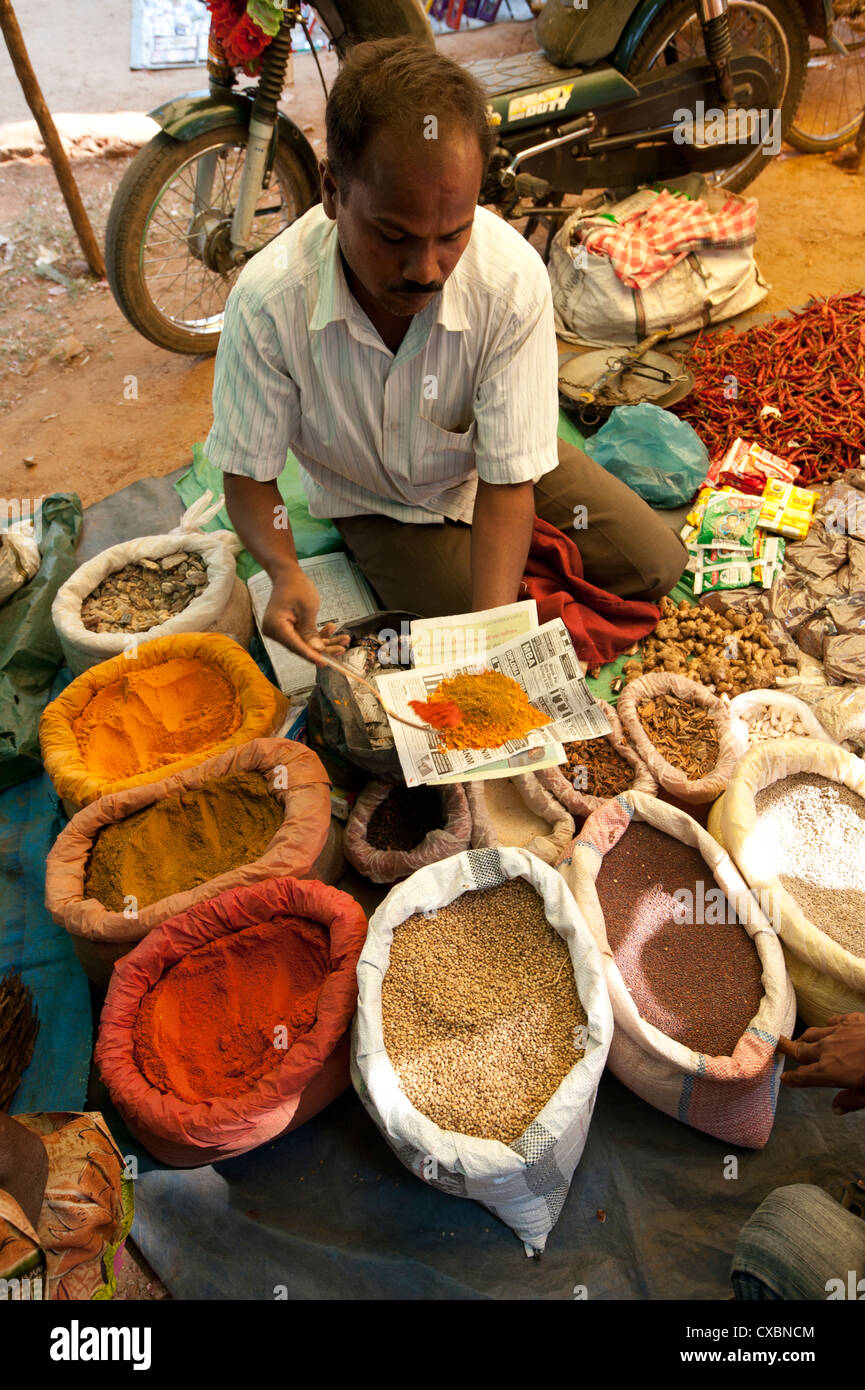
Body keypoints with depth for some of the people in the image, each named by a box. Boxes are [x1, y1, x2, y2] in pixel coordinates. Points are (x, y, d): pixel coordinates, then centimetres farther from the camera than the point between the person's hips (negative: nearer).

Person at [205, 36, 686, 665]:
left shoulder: (513, 280, -30)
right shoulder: (267, 300, -29)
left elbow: (508, 479, -26)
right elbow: (248, 473, -17)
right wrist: (285, 572, -38)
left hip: (486, 467, 1)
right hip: (375, 501, -1)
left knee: (655, 565, -7)